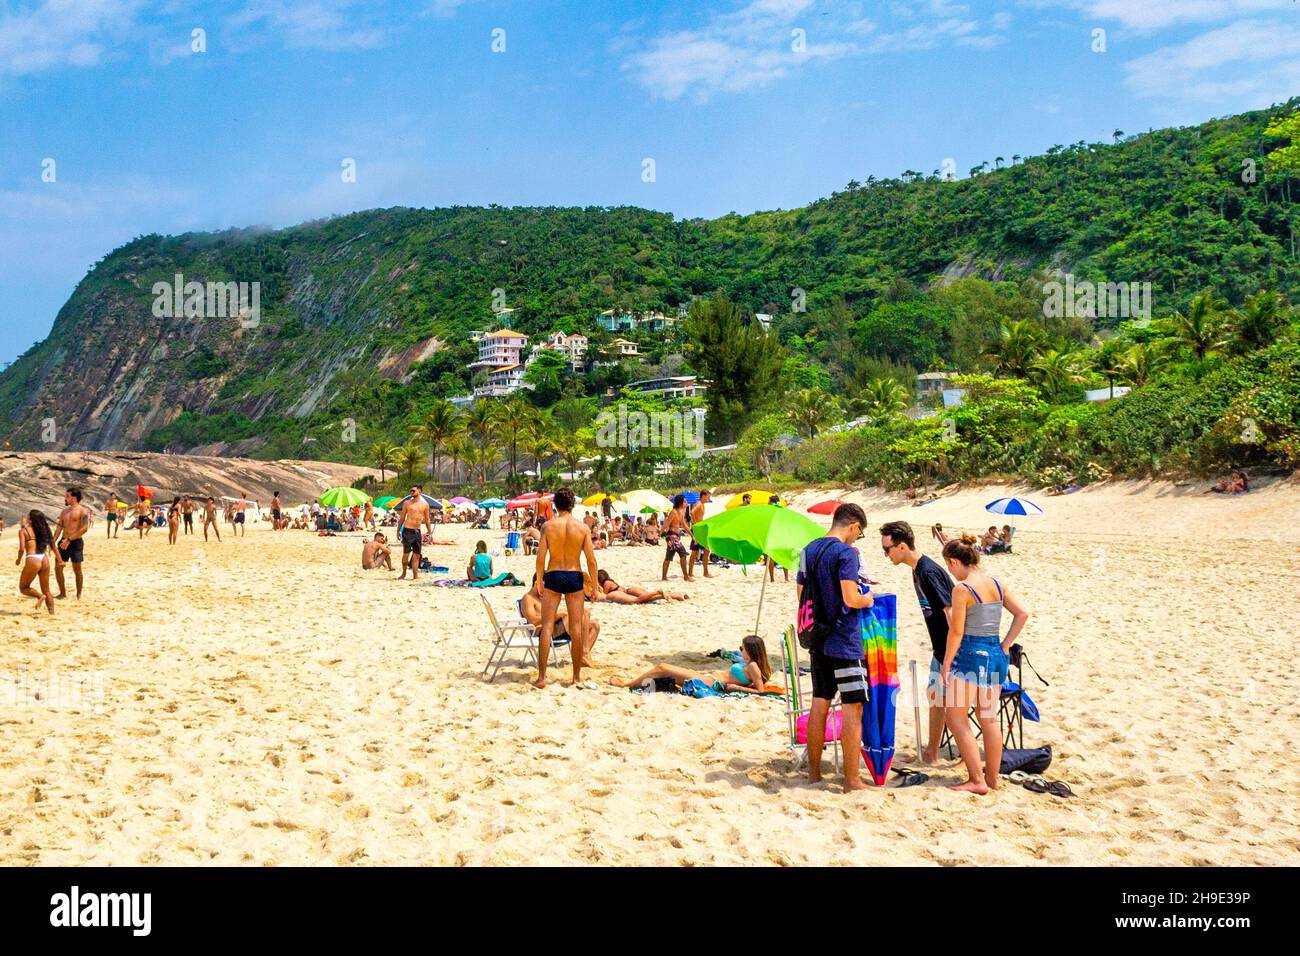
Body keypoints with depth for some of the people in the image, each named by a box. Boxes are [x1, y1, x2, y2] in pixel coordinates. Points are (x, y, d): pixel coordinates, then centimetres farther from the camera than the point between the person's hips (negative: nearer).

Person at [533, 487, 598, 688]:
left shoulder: (548, 526, -6)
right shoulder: (583, 527, -4)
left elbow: (540, 557, -8)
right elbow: (591, 560, -6)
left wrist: (539, 581, 6)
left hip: (552, 576, -1)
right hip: (574, 577, 1)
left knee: (547, 626, 4)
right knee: (577, 627, 9)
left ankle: (542, 677, 1)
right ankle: (577, 676, 16)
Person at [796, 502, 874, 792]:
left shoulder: (809, 551, 10)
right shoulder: (846, 552, -14)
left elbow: (801, 596, 14)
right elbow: (851, 598, -21)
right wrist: (868, 600, -2)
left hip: (818, 640, 8)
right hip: (844, 640, -8)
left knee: (820, 703, 14)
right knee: (852, 707, -2)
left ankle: (814, 773, 20)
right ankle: (852, 780, -1)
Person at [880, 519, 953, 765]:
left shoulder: (927, 572, -22)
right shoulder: (918, 570, 8)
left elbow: (950, 612, -25)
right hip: (941, 647, 10)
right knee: (935, 696, 16)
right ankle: (931, 753, 27)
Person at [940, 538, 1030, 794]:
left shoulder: (962, 589, -13)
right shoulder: (996, 585, 8)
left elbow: (956, 631, -14)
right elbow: (1022, 614, 8)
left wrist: (946, 664, -6)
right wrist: (1005, 646, 11)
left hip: (971, 655, -8)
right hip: (996, 655, 8)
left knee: (955, 718, 0)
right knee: (989, 718, 15)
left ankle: (977, 780, -3)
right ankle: (992, 777, 22)